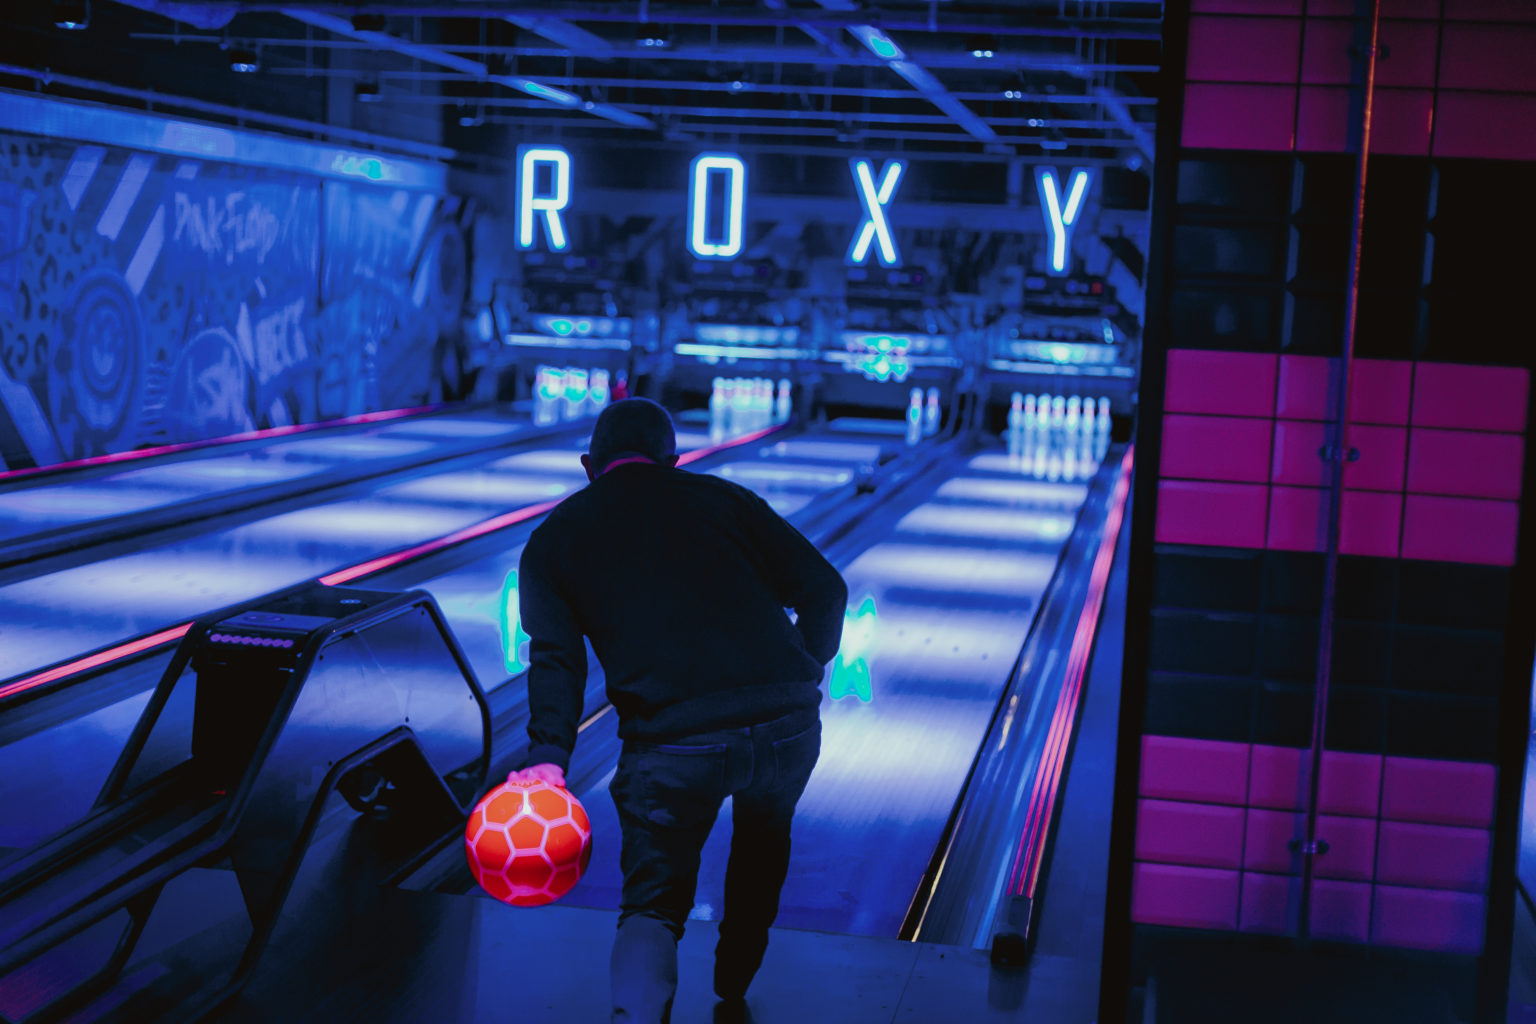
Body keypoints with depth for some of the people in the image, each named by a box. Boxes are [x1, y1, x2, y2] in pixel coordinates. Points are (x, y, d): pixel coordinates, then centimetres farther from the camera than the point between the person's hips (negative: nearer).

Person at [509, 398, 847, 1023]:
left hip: (674, 745, -2)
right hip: (788, 728, 2)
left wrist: (547, 757, -9)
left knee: (653, 906, 14)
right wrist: (803, 674, 25)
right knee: (763, 833, 34)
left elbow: (555, 654, 0)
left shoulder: (554, 538, 16)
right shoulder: (722, 498, 18)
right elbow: (823, 589, 10)